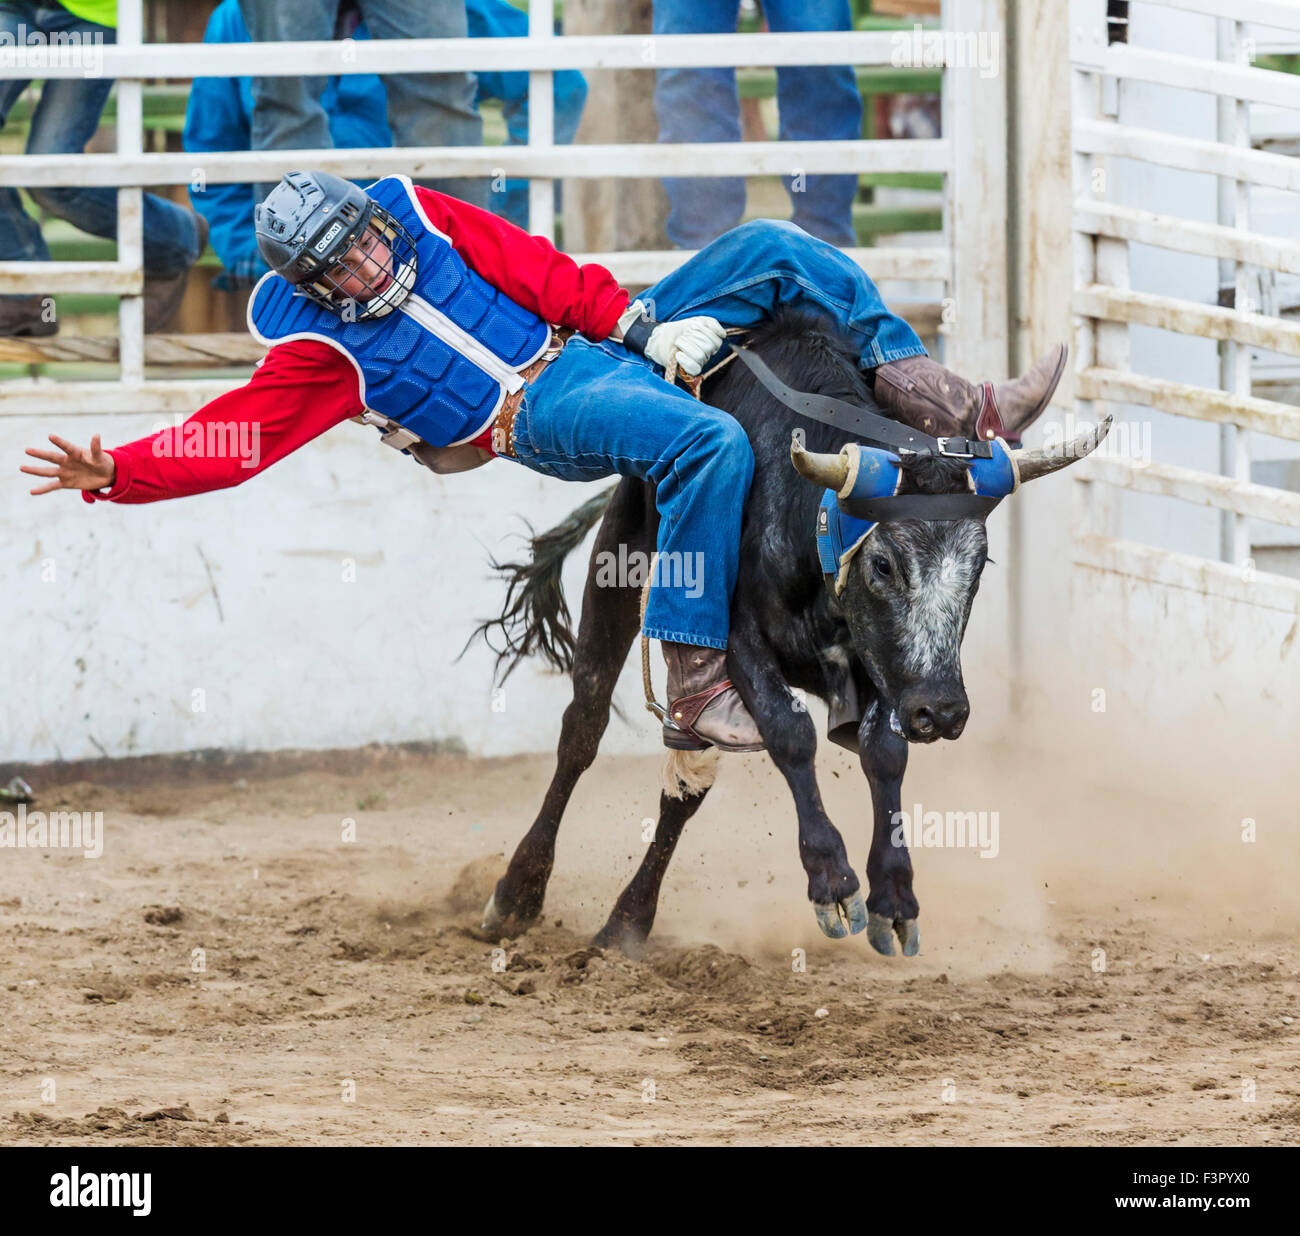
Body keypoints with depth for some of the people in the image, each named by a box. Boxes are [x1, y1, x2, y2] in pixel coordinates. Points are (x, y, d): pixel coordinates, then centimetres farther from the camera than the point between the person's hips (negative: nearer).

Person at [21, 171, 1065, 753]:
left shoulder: (417, 216, 8)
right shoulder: (320, 349, -5)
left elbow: (538, 269, 8)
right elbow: (230, 437, -10)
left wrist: (636, 322, -2)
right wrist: (113, 474, -22)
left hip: (610, 345, 7)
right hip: (543, 413, -7)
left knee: (774, 251, 0)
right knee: (712, 444, -38)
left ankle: (948, 406, 4)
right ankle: (695, 690, -37)